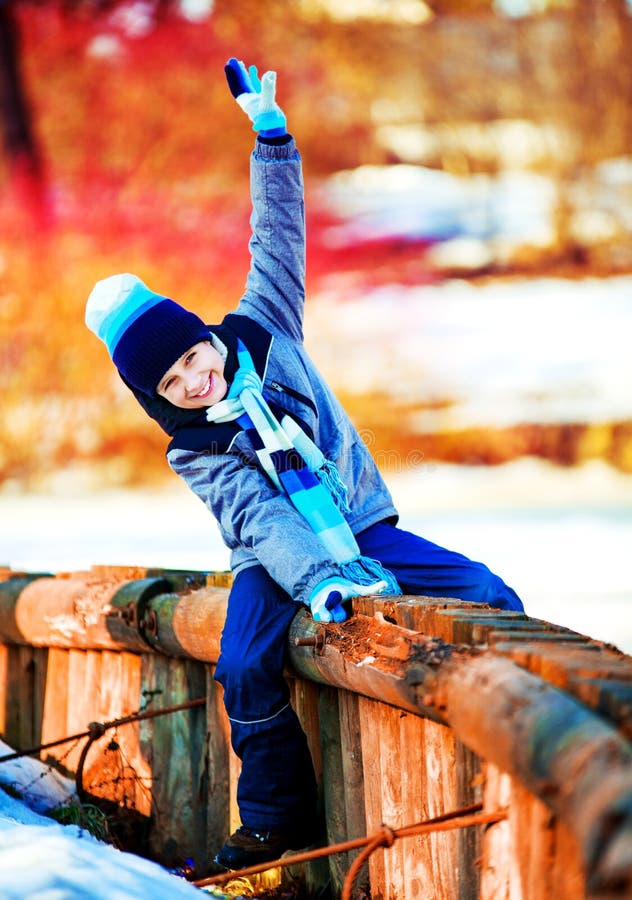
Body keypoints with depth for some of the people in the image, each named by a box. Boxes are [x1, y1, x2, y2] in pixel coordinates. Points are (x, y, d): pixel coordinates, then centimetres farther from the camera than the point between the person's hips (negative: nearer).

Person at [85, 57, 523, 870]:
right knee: (245, 666, -30)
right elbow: (263, 522, -24)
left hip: (362, 532, 3)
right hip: (280, 561, -3)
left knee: (487, 597, -18)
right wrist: (319, 582, -40)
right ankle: (274, 823, -14)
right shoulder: (196, 454, -8)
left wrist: (271, 135, -4)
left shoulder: (261, 331, -1)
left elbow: (279, 238, 3)